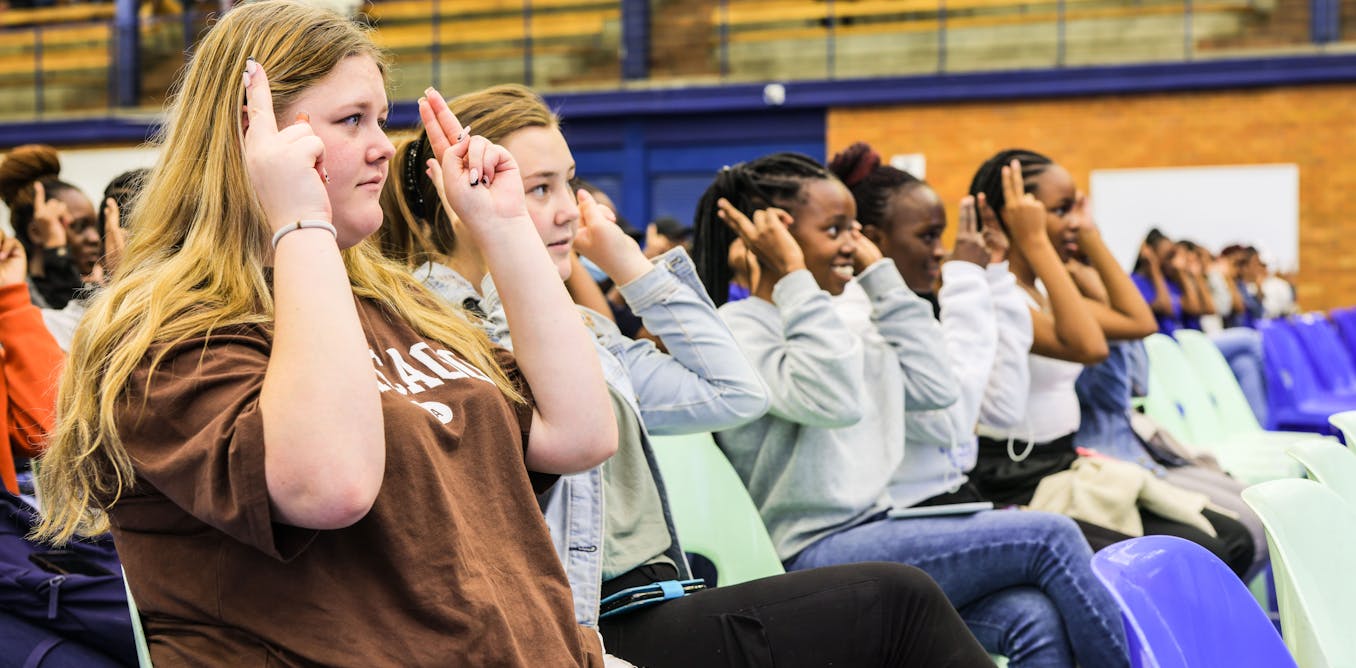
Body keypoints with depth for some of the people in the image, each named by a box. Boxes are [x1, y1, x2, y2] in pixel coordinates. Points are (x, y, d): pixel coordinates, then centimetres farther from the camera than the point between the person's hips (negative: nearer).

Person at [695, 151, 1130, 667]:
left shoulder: (836, 326, 20)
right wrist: (795, 277, -15)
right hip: (816, 556, -8)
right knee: (1050, 537, -15)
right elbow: (833, 400, -22)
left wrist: (879, 274, 16)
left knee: (1035, 619, -20)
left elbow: (935, 386, 15)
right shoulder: (738, 328, -7)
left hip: (874, 532, 8)